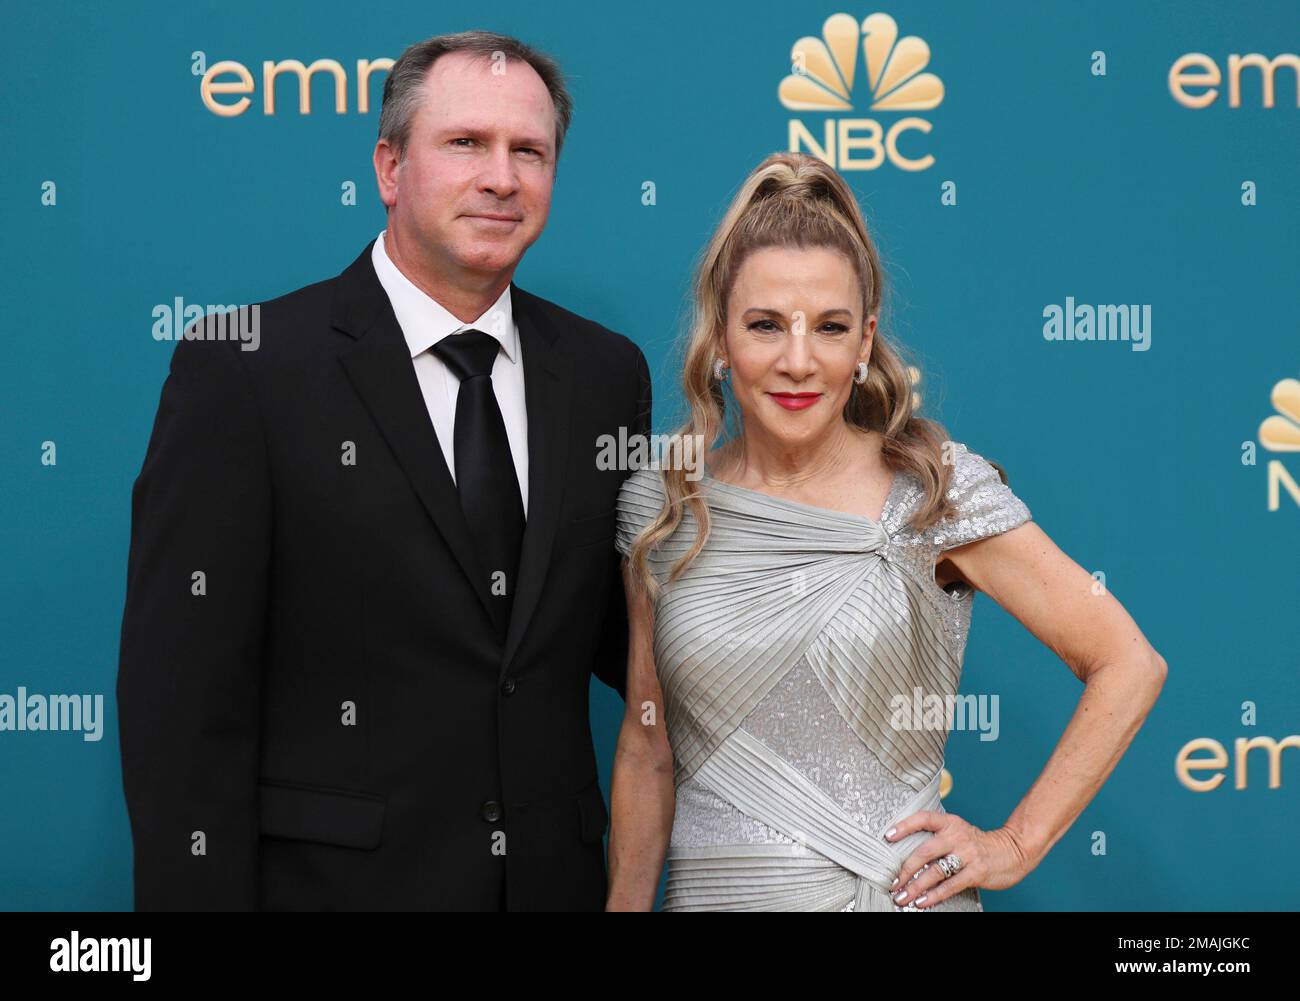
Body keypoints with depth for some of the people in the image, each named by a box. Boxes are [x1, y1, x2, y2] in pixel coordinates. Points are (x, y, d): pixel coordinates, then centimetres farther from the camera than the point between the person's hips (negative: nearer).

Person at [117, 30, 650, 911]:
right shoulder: (244, 369, -11)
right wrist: (202, 890, -15)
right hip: (333, 879, -4)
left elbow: (618, 631, 11)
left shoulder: (606, 374, 4)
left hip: (554, 876, 5)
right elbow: (184, 694, -12)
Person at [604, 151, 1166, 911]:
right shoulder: (660, 506, 0)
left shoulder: (938, 490, -9)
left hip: (895, 892, -2)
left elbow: (1130, 666, -7)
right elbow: (646, 751, 6)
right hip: (709, 891, 3)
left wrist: (1016, 847, -8)